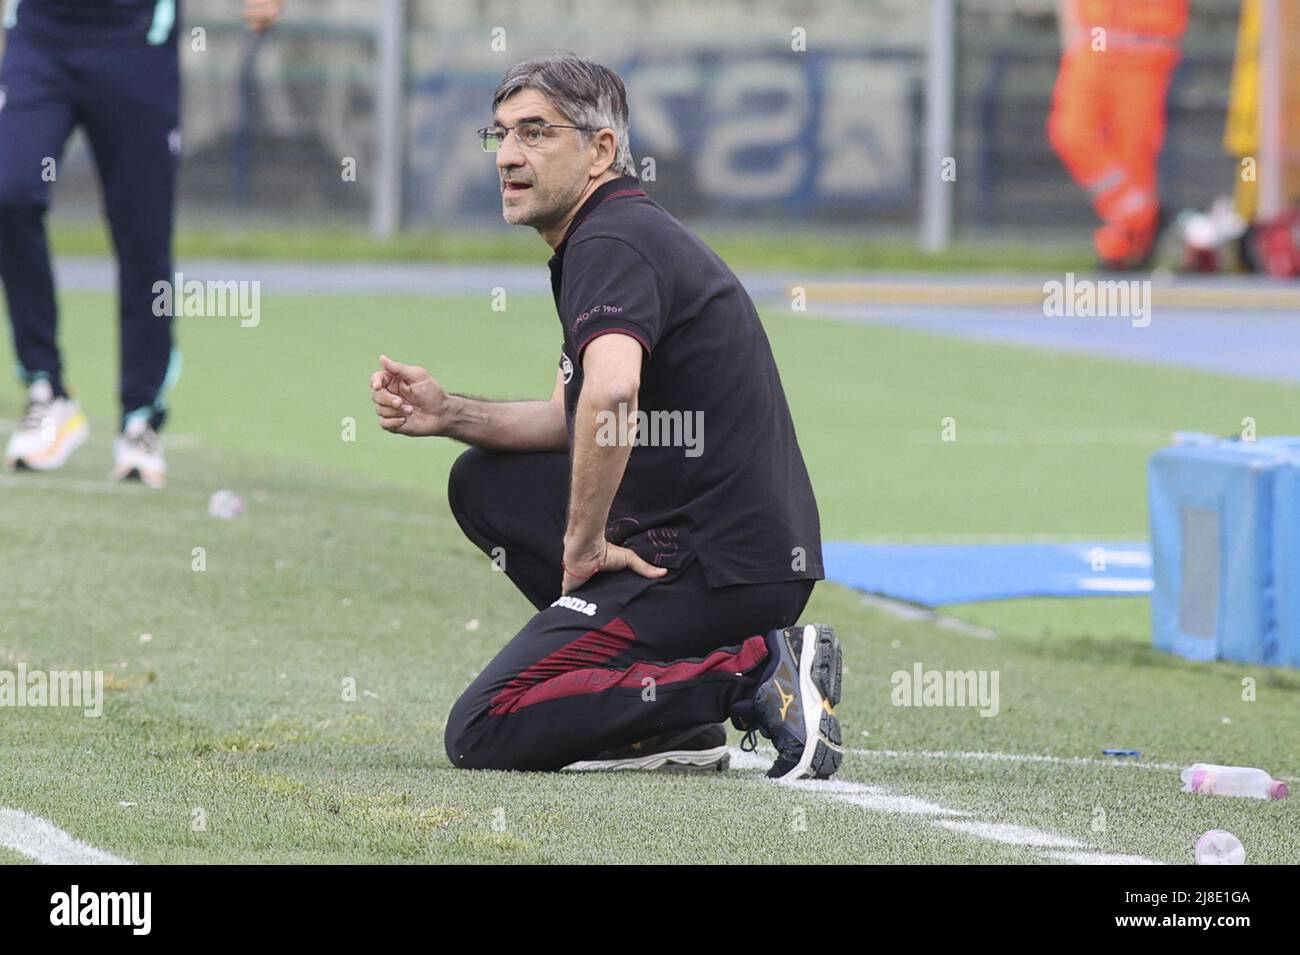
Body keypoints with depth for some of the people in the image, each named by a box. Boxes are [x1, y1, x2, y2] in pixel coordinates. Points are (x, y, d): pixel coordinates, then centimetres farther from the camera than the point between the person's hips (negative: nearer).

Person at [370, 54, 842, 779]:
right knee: (485, 484, 24)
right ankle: (670, 718, 11)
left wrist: (582, 544, -22)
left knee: (482, 734, -10)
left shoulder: (611, 243, -14)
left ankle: (754, 675, -12)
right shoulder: (637, 231, 19)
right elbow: (580, 420, 28)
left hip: (719, 567, -10)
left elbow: (611, 394, -34)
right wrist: (448, 413, 13)